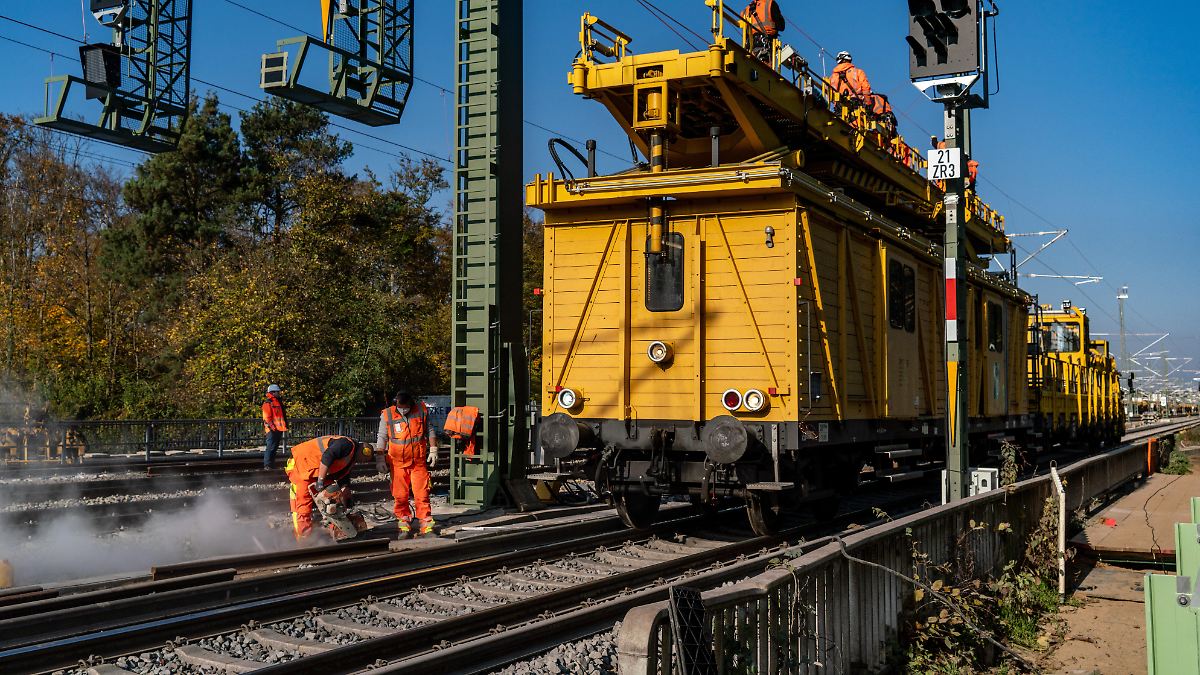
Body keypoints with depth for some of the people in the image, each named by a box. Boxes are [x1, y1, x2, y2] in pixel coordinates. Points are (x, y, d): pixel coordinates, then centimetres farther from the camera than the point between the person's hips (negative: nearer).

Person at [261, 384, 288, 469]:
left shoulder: (278, 402, 20)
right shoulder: (268, 403, -9)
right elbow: (266, 417, -16)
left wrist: (284, 427, 22)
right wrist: (272, 427, -21)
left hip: (278, 429, 9)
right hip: (272, 430, -9)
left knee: (275, 447, 14)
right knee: (270, 447, -10)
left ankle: (272, 464, 21)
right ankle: (267, 465, -9)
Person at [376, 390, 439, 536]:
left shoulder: (421, 410, 0)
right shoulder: (387, 415, -3)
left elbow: (430, 430, 11)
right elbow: (381, 438, 5)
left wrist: (433, 450, 5)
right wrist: (380, 459, 2)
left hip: (419, 461, 0)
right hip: (397, 462, 0)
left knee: (422, 494, -3)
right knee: (400, 496, 3)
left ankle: (426, 525, 3)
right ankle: (404, 524, 15)